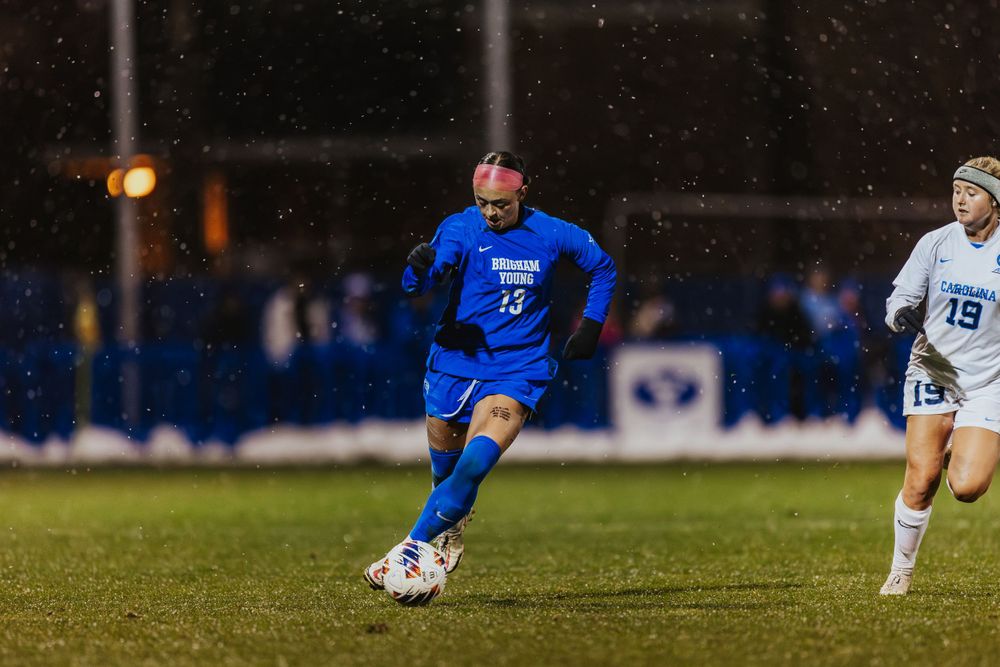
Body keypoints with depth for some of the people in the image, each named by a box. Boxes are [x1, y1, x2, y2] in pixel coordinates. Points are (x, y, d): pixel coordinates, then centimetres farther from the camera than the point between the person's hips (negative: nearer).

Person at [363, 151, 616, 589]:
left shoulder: (551, 235, -3)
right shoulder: (460, 229, -7)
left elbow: (603, 267, 16)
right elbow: (417, 285, -23)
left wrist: (591, 325, 6)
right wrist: (420, 269, -46)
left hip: (516, 372, -1)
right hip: (454, 366, 1)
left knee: (475, 464, -22)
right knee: (445, 467, 12)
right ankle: (451, 528, 46)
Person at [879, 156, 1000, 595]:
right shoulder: (936, 243, -2)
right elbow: (899, 298, 0)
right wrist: (901, 315, -21)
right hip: (933, 373, 1)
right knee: (921, 480, -9)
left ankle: (962, 460, 22)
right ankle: (901, 571, 10)